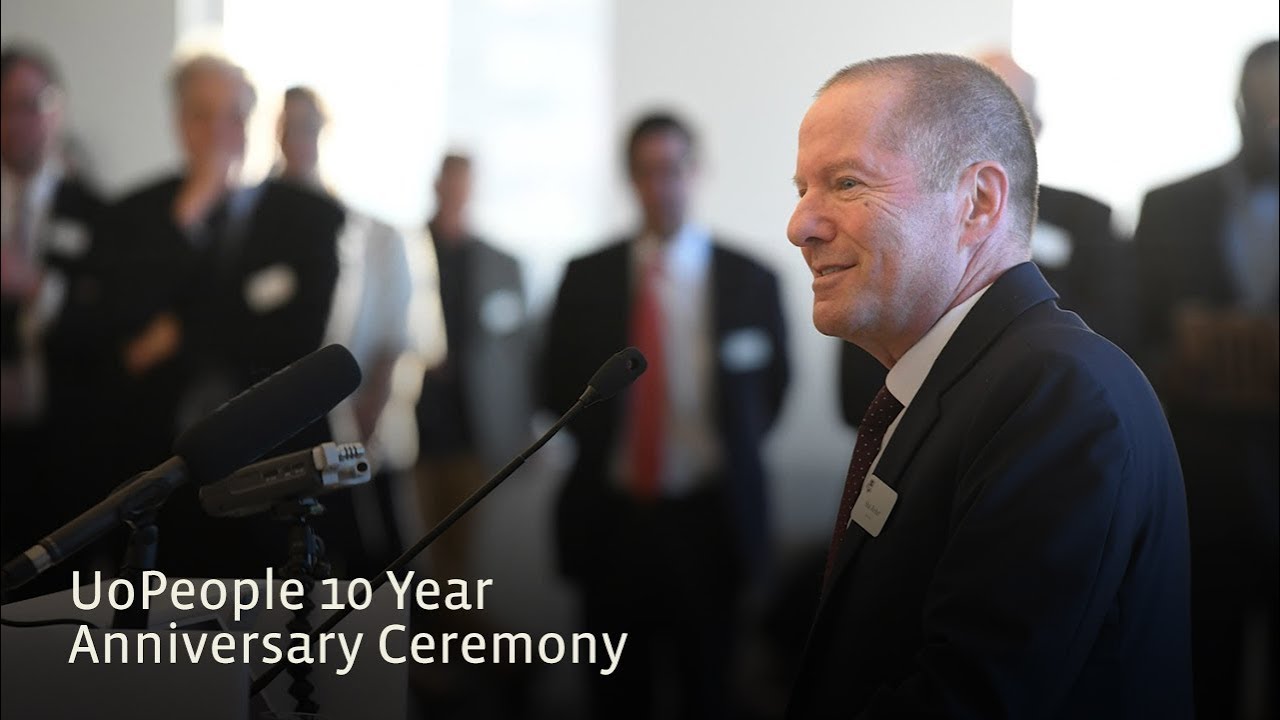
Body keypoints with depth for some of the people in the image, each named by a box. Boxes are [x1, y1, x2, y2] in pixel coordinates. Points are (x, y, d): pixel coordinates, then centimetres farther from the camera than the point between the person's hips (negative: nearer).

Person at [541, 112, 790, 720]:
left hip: (708, 520, -1)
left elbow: (770, 386, 9)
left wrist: (730, 458, 3)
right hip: (610, 516, 1)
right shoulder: (587, 277, 1)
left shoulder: (749, 280, -3)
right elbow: (558, 385, 10)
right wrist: (602, 447, 2)